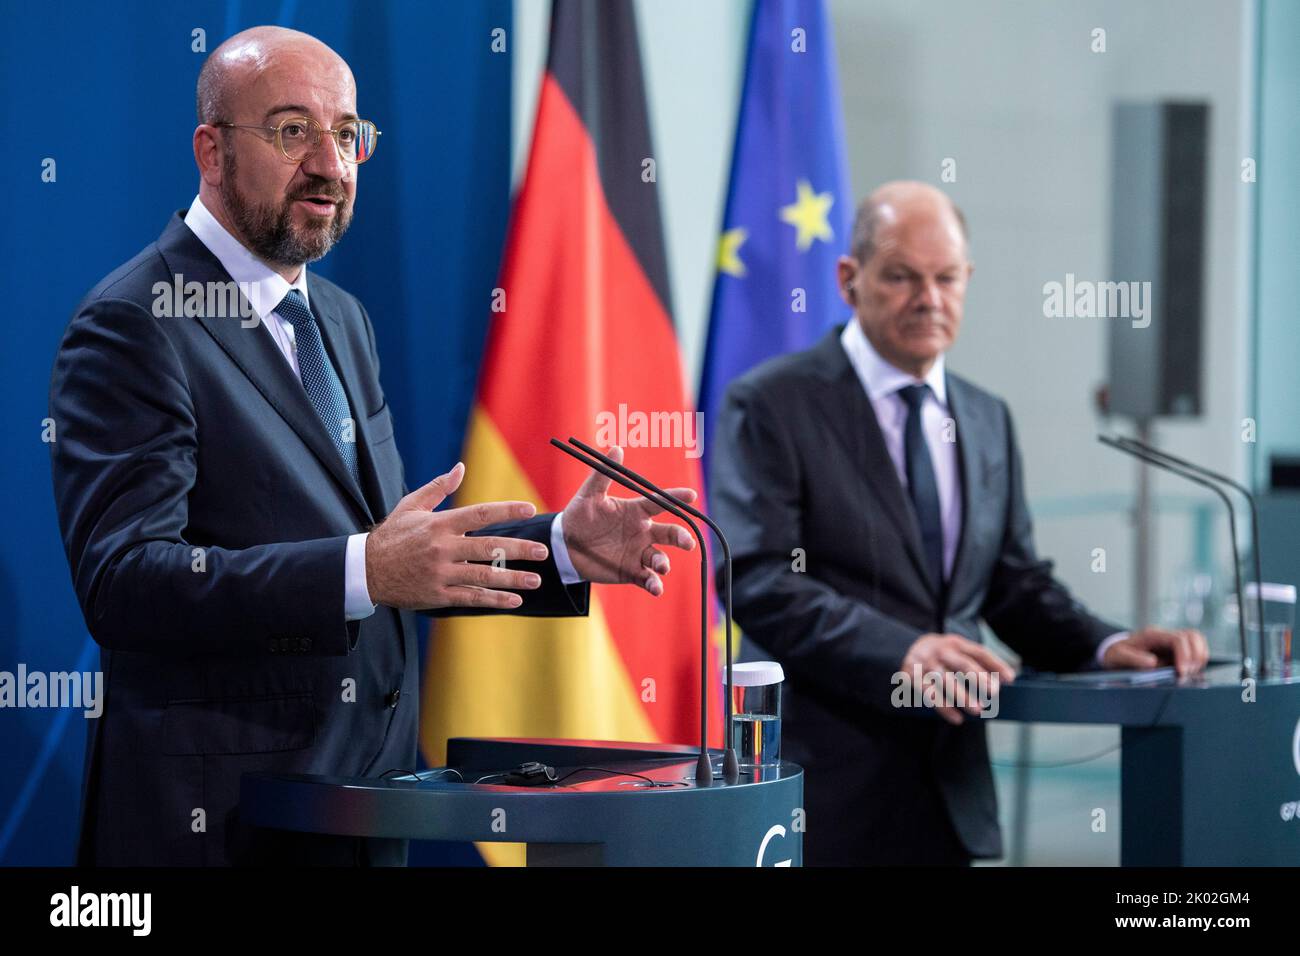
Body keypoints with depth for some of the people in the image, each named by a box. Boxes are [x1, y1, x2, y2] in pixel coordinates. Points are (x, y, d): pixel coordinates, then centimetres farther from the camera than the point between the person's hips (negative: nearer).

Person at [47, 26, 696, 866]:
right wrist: (367, 571, -33)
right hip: (216, 818, -8)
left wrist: (562, 548, 1)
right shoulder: (131, 328, -12)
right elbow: (123, 581, -24)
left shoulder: (342, 319, 15)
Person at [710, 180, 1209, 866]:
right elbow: (757, 579, -16)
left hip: (950, 790, 6)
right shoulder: (770, 405, -6)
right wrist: (899, 652, -28)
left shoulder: (988, 422, 16)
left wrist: (1104, 646, -5)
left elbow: (1015, 585, 16)